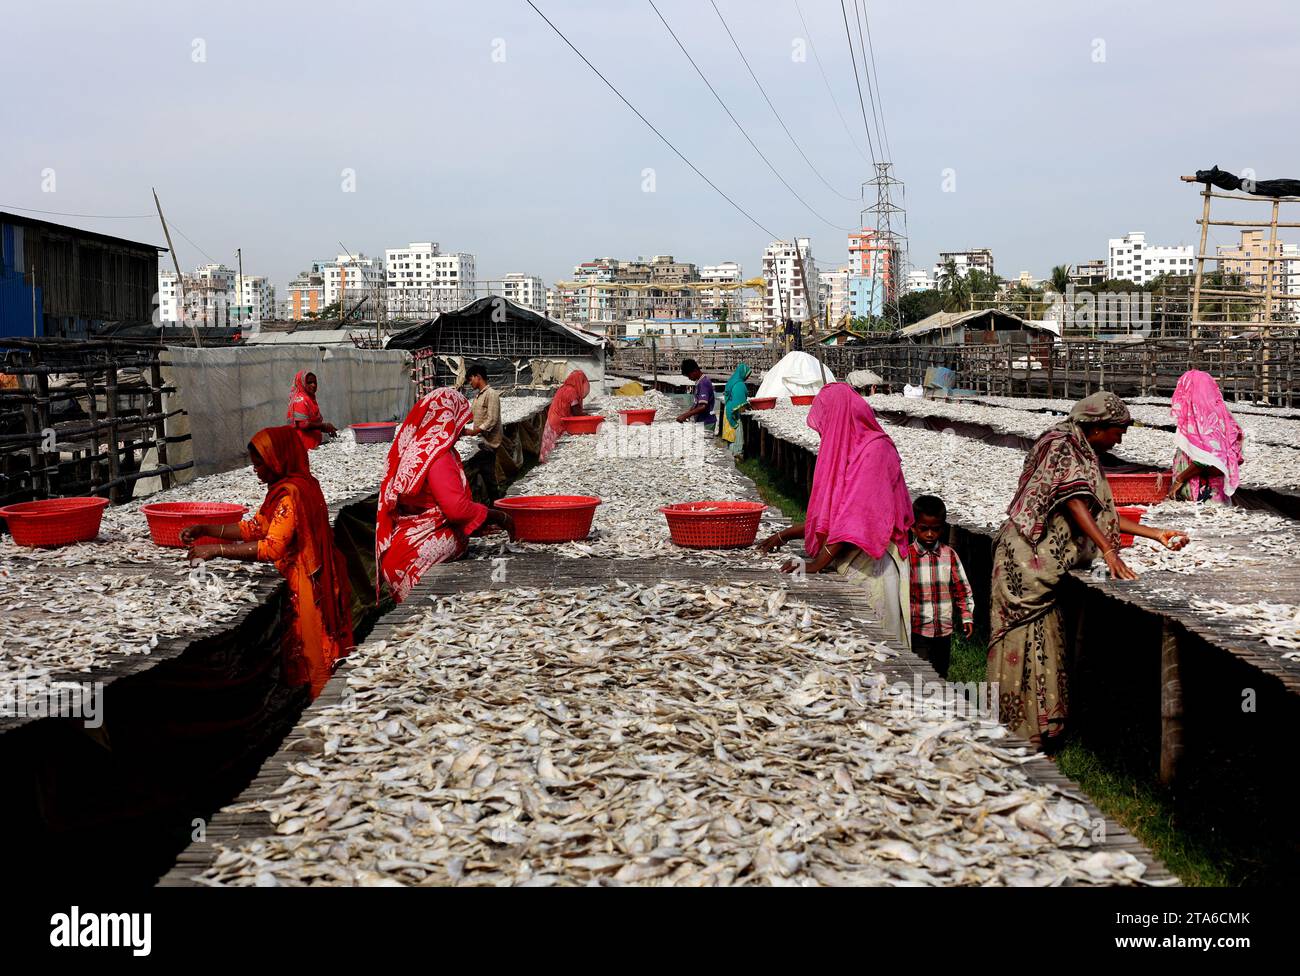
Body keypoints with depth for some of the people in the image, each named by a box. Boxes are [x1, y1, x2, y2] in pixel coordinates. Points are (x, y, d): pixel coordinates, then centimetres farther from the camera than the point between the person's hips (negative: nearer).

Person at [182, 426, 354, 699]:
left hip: (304, 588, -10)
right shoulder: (283, 489, 11)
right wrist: (204, 529, 3)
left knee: (309, 661, 1)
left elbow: (272, 547, -28)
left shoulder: (291, 493, -21)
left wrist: (216, 549, -24)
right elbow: (254, 528, 12)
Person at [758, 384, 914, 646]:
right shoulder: (851, 450, 15)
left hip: (868, 564, -9)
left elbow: (856, 517, -21)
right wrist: (784, 535, 19)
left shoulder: (874, 451, -14)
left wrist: (814, 567, -20)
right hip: (846, 563, 9)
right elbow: (831, 515, 20)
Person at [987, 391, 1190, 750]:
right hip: (1026, 559, -10)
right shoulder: (1062, 445, -12)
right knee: (1027, 642, -7)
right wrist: (1108, 551, -29)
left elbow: (1099, 513, 19)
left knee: (1043, 641, 11)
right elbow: (1075, 503, -23)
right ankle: (1021, 737, -2)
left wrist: (1155, 534, 18)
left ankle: (1038, 729, 18)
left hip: (1042, 563, 10)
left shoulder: (1081, 453, 18)